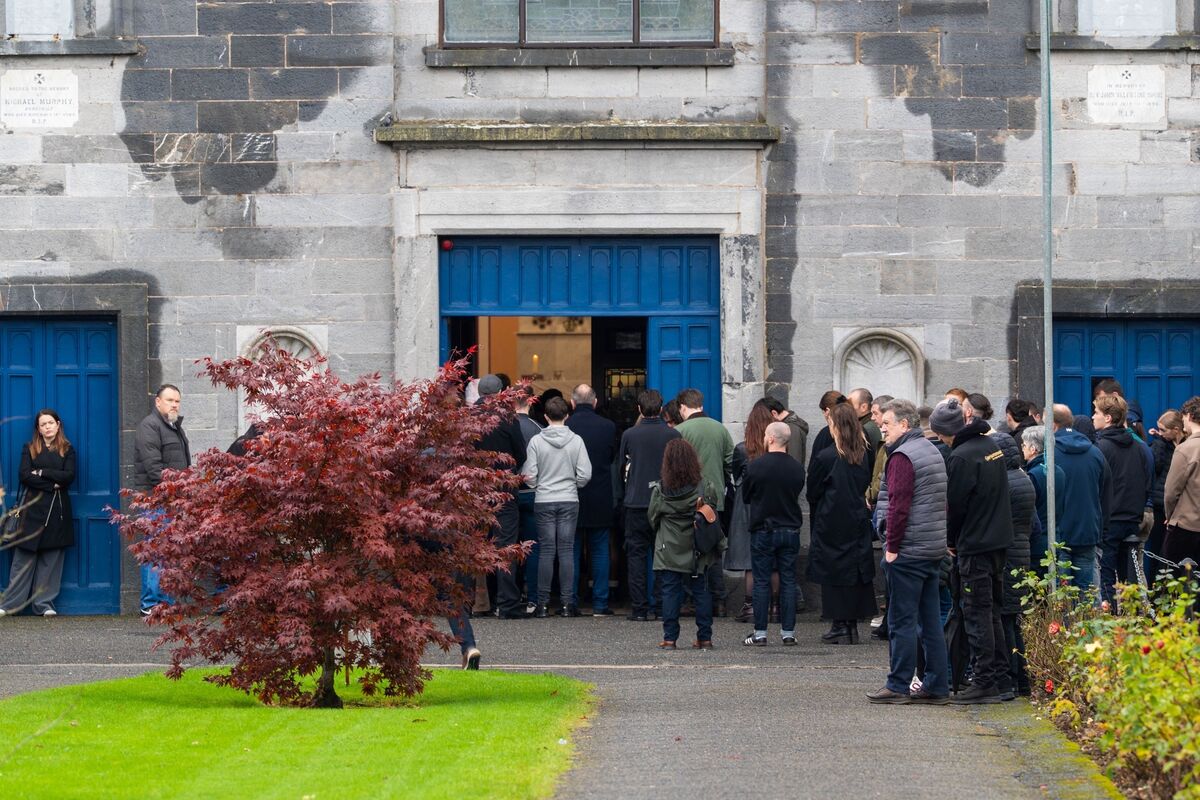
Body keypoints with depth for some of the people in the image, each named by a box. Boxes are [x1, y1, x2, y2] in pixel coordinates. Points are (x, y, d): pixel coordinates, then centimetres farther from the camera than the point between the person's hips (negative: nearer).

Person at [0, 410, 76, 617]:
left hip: (57, 508, 1)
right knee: (24, 557, -4)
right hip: (33, 507, -1)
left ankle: (45, 604, 4)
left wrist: (42, 472, -9)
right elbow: (24, 476, -5)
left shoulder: (67, 450, 10)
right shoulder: (30, 449, 9)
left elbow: (69, 476, -4)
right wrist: (51, 485, -11)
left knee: (52, 558, 0)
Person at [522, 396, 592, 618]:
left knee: (546, 551, 4)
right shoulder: (576, 441, -5)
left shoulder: (537, 441, -6)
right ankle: (567, 603, 3)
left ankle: (543, 603, 3)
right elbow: (584, 475, -6)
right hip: (569, 500, 0)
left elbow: (529, 476, -6)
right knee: (566, 550, 4)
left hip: (544, 502, 0)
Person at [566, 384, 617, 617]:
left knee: (571, 551, 8)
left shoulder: (564, 427, -11)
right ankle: (600, 603, 5)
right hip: (601, 500, 1)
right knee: (600, 551, 8)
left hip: (571, 499, -1)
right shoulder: (608, 427, -6)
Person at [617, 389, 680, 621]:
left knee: (637, 554, 3)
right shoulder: (673, 435, -2)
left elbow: (621, 469, 5)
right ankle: (662, 607, 4)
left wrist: (621, 498, 16)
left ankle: (639, 608, -1)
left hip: (636, 502, -1)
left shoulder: (629, 435, -2)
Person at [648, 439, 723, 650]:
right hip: (698, 552, 1)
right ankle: (705, 638, 10)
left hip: (669, 551, -1)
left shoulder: (660, 490, -7)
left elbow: (652, 518, 5)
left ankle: (669, 638, 2)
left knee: (670, 592, 4)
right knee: (701, 592, 8)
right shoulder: (704, 488, -7)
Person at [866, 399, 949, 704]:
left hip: (908, 552, -9)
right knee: (931, 622, 9)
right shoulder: (933, 451, 17)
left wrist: (892, 546, -13)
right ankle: (937, 687, 10)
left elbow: (898, 505, -19)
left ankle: (898, 686, -1)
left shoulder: (902, 457, -12)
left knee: (902, 621, -4)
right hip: (935, 550, 9)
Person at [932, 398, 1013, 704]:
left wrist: (951, 541, 3)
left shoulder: (962, 457, -18)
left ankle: (985, 682, -4)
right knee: (991, 611, 16)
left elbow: (956, 505, -14)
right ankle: (1000, 675, 20)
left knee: (977, 614, -4)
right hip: (999, 540, 9)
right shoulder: (991, 445, 9)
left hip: (975, 544, -9)